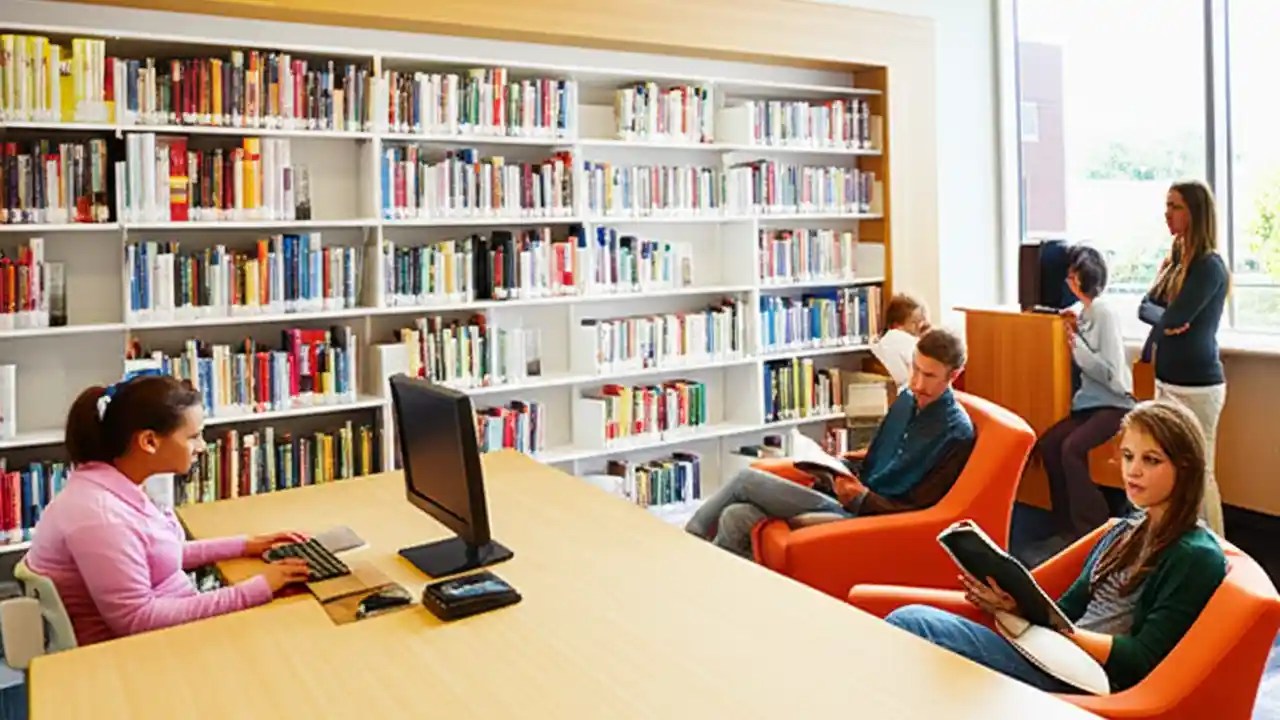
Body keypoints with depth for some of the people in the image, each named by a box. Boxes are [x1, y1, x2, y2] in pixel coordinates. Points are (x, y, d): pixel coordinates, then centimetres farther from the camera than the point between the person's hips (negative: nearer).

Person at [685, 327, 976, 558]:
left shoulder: (956, 434, -10)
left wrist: (861, 498, -24)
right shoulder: (907, 400, 14)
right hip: (847, 499, 8)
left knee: (747, 480, -13)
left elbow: (918, 509, -11)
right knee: (735, 518, -16)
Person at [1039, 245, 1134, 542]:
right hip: (1090, 402, 8)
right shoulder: (1082, 309, 8)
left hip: (1114, 405, -8)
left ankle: (1094, 528, -12)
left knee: (1071, 448, -25)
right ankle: (1068, 524, 4)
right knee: (1048, 443, -7)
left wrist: (1076, 342, -17)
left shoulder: (1104, 311, -15)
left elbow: (1111, 374, -18)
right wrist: (1073, 330, -2)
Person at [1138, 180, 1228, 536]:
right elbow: (1145, 308, 7)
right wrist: (1165, 321, -11)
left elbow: (1171, 319, -22)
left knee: (1198, 474, -3)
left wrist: (1161, 317, -2)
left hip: (1196, 384, -9)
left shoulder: (1209, 266, -14)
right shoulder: (1174, 260, 12)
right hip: (1167, 380, 9)